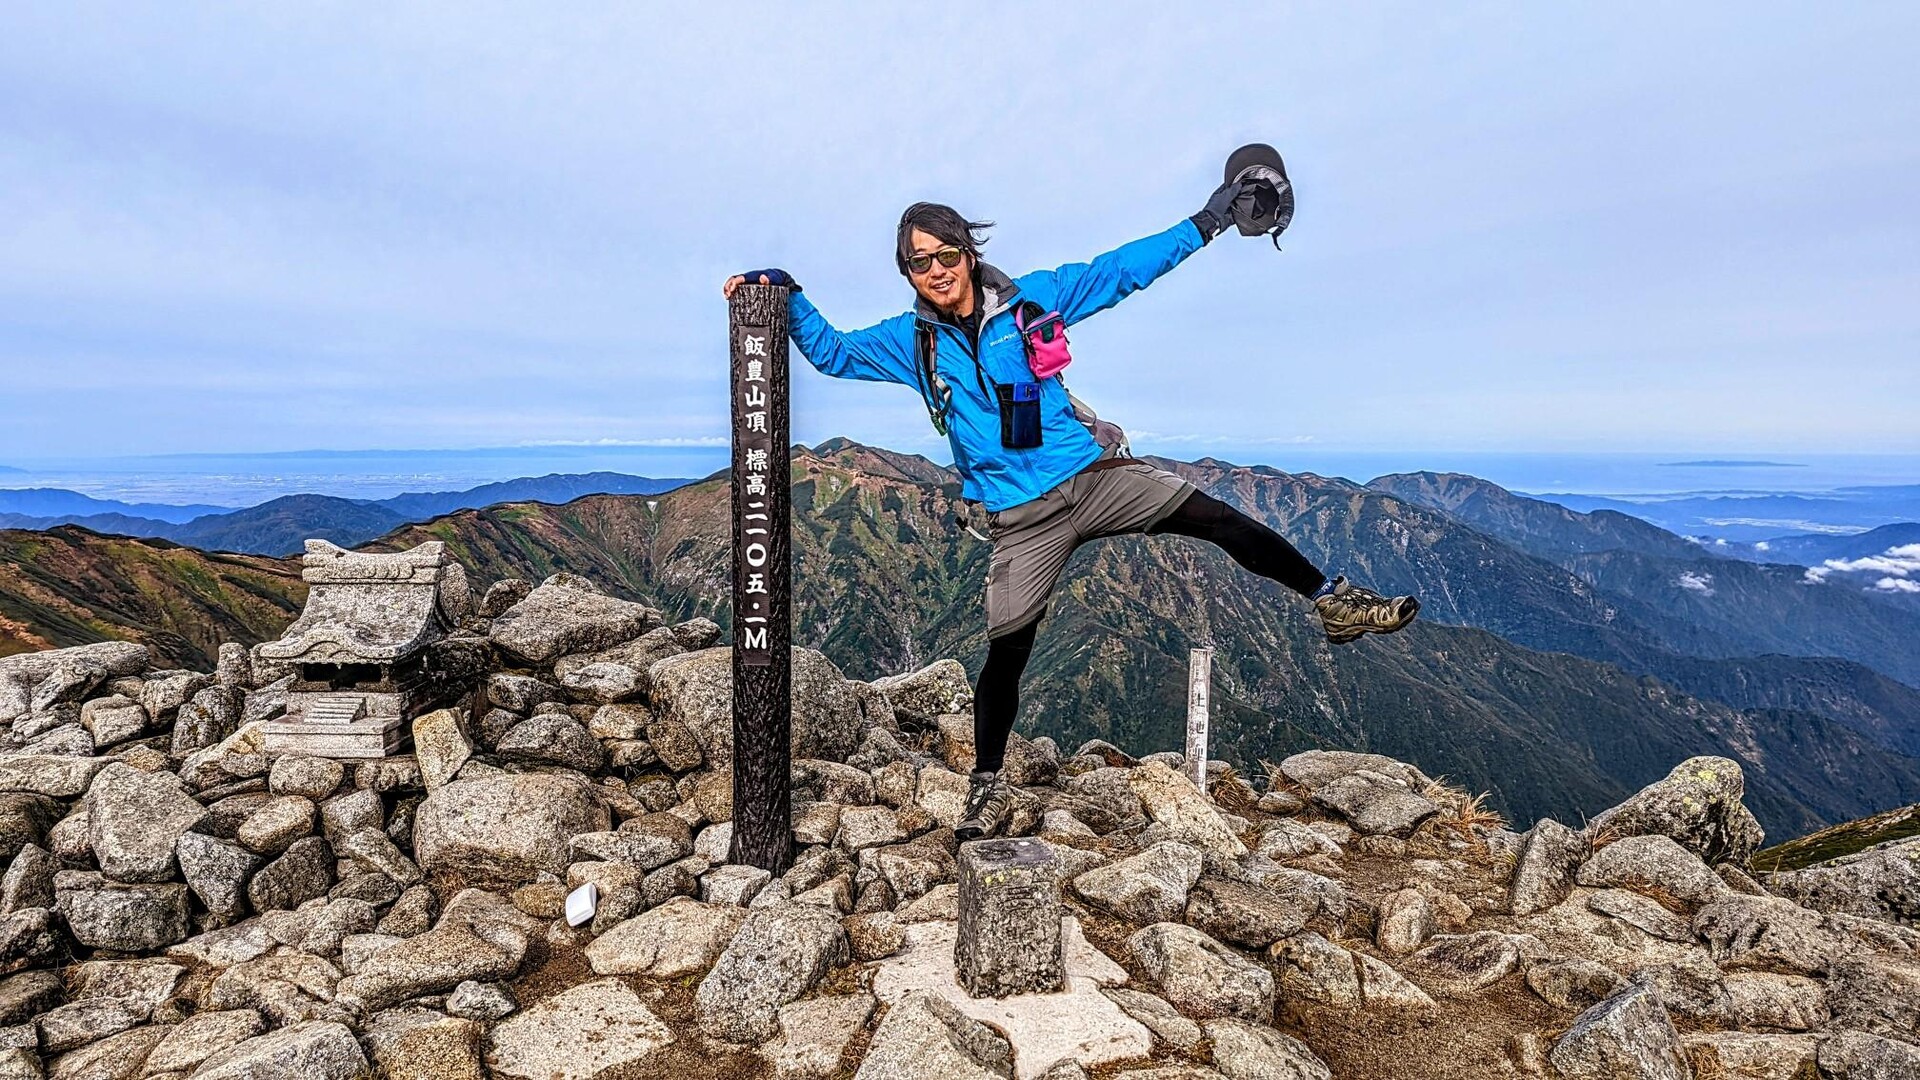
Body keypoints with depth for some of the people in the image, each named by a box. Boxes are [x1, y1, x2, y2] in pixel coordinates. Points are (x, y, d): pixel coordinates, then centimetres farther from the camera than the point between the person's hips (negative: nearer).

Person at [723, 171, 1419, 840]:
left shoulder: (1029, 299, 2)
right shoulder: (910, 342, 5)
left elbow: (1118, 270, 7)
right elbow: (830, 352, 15)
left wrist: (1202, 225, 7)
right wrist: (787, 295, 2)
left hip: (1094, 477, 1)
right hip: (1023, 519, 0)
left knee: (1220, 520, -9)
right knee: (1004, 654, 2)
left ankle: (1334, 603, 10)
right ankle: (987, 789, 18)